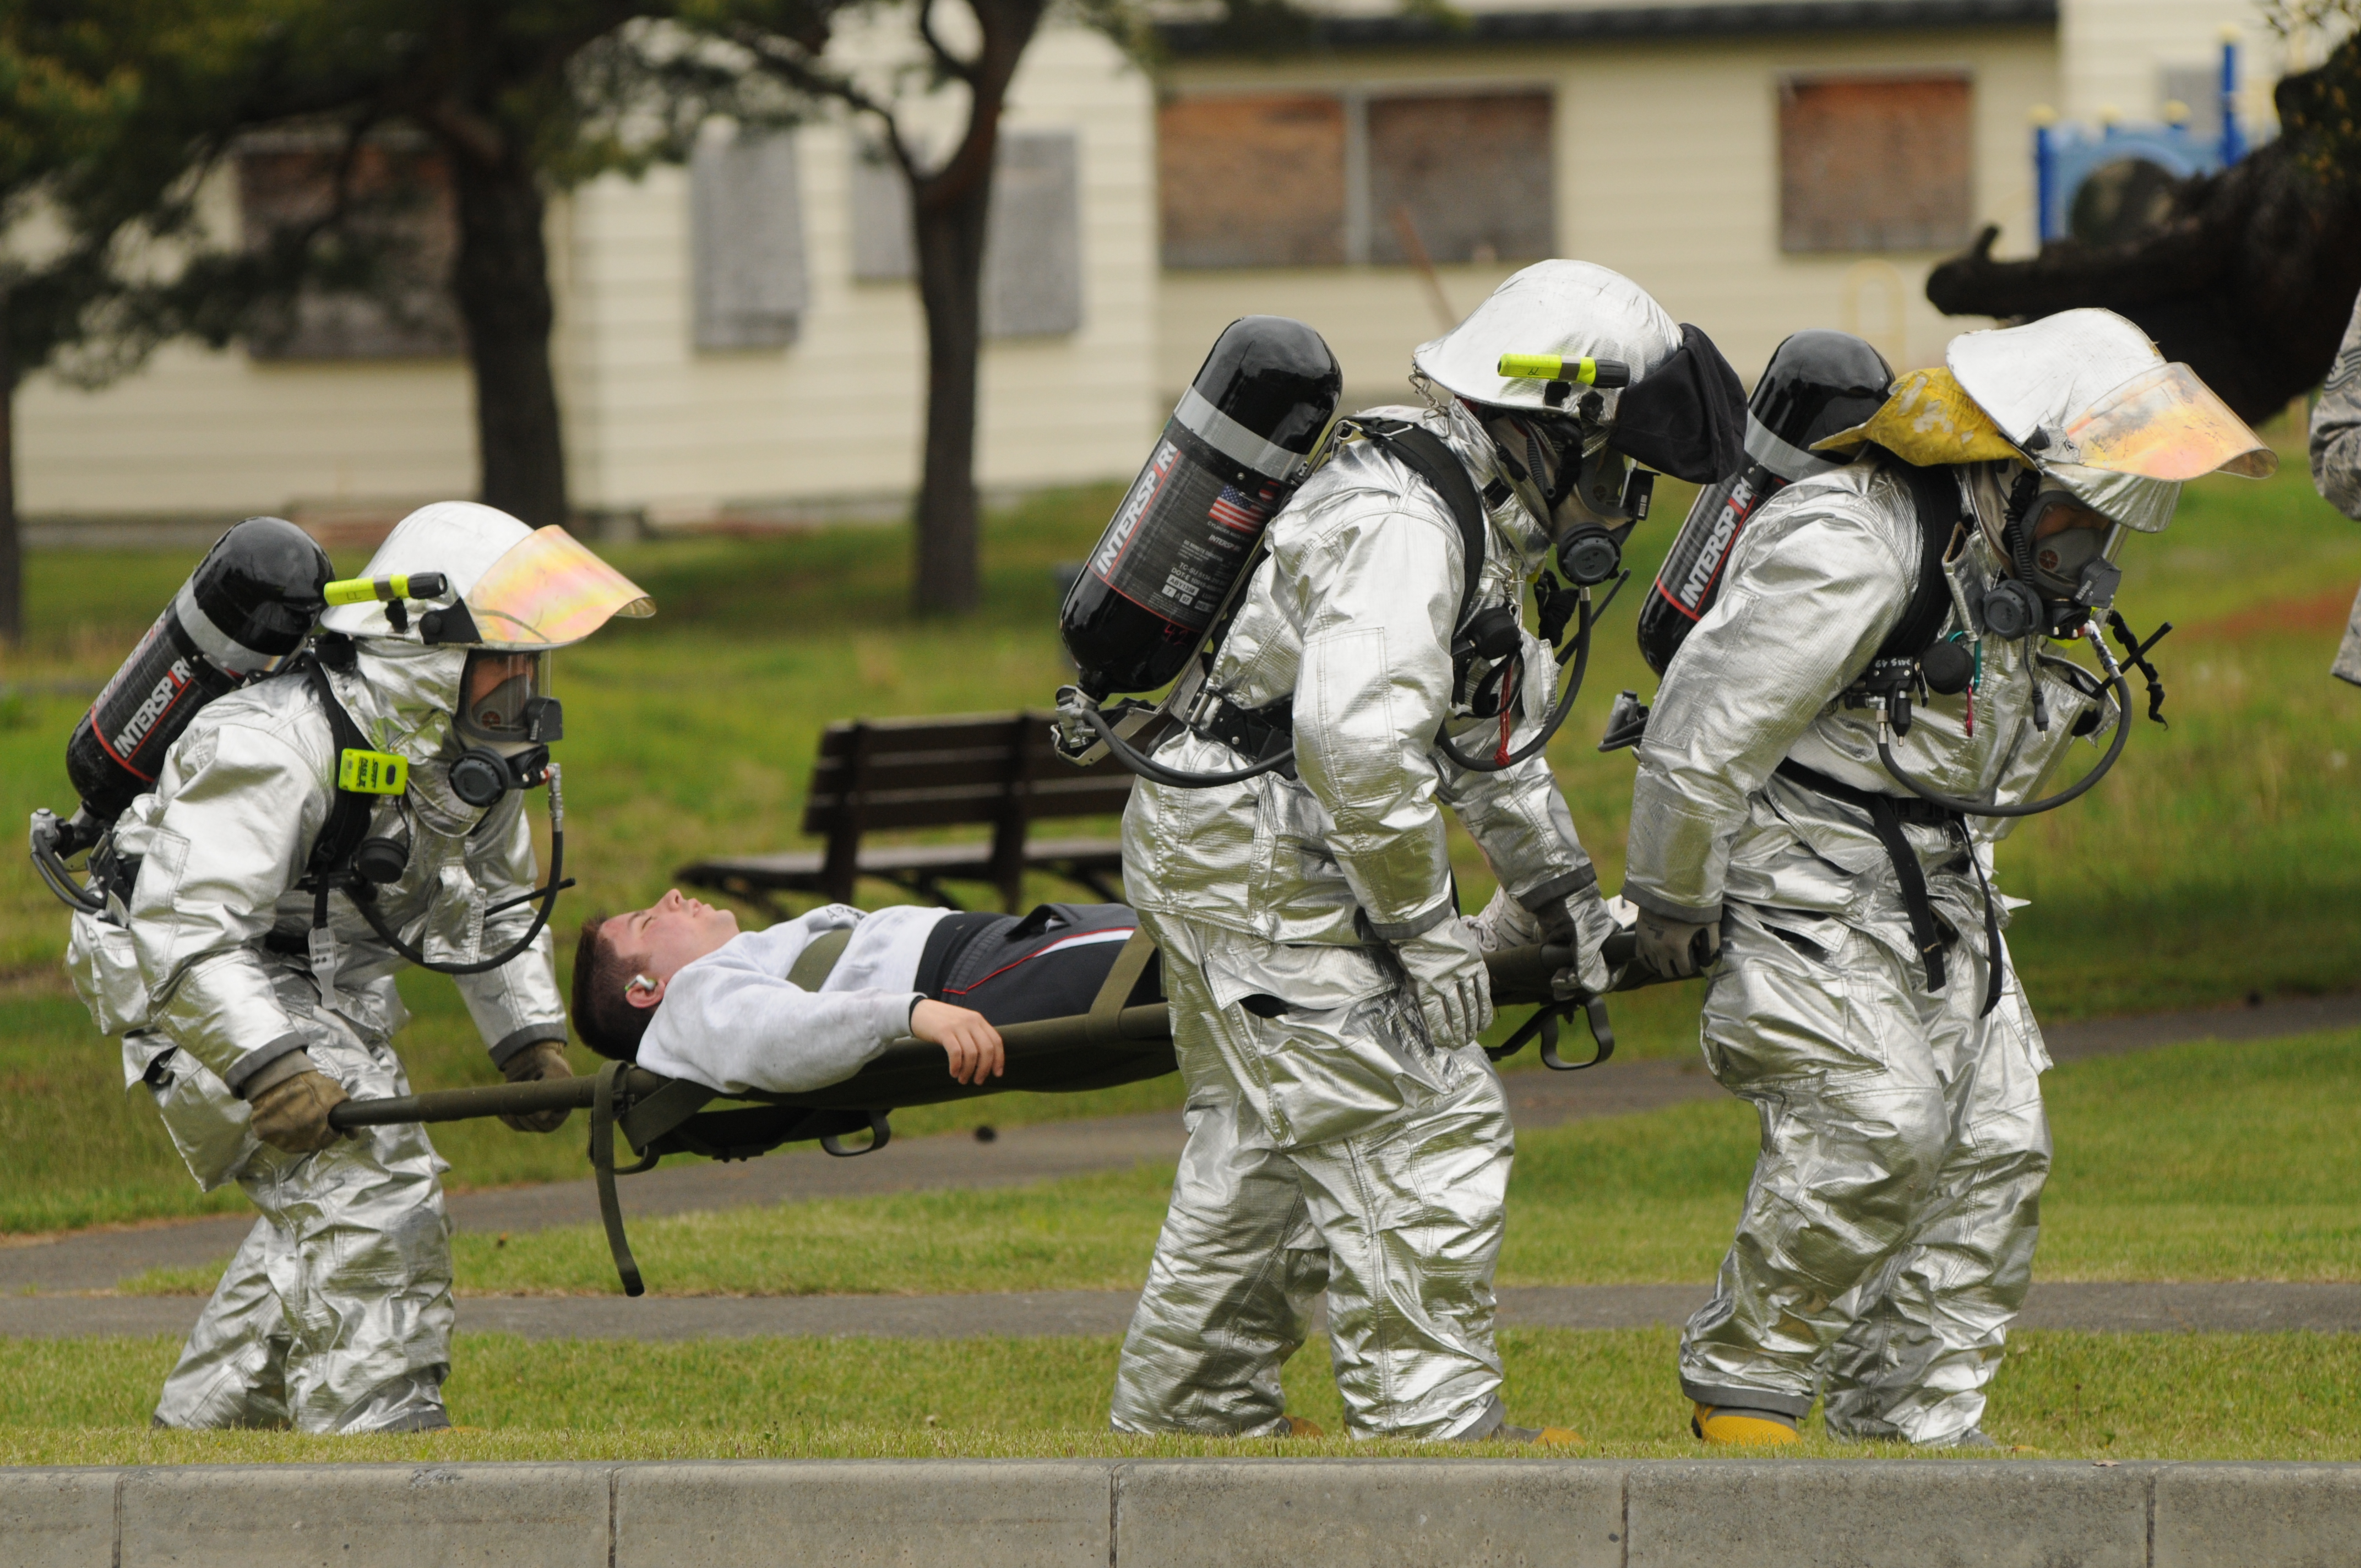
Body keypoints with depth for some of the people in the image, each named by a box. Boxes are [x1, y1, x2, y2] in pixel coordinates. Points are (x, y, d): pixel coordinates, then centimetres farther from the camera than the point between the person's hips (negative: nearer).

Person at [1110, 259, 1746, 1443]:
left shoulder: (1476, 514, 12)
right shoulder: (1402, 527, -23)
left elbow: (1498, 725, 24)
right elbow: (1354, 735, -35)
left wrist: (1558, 887, 21)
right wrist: (1428, 928, -28)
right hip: (1262, 865, -11)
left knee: (1265, 1145, 20)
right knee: (1417, 1132, -9)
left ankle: (1181, 1415, 29)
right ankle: (1429, 1426, -6)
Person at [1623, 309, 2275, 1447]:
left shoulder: (2000, 561, 9)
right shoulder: (1850, 550, -22)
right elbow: (1705, 730, -20)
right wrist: (1672, 912, -12)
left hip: (1934, 897, 9)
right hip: (1805, 884, -9)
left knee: (1996, 1147, 1)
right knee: (1875, 1130, -20)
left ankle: (1915, 1422, 7)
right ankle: (1741, 1393, -8)